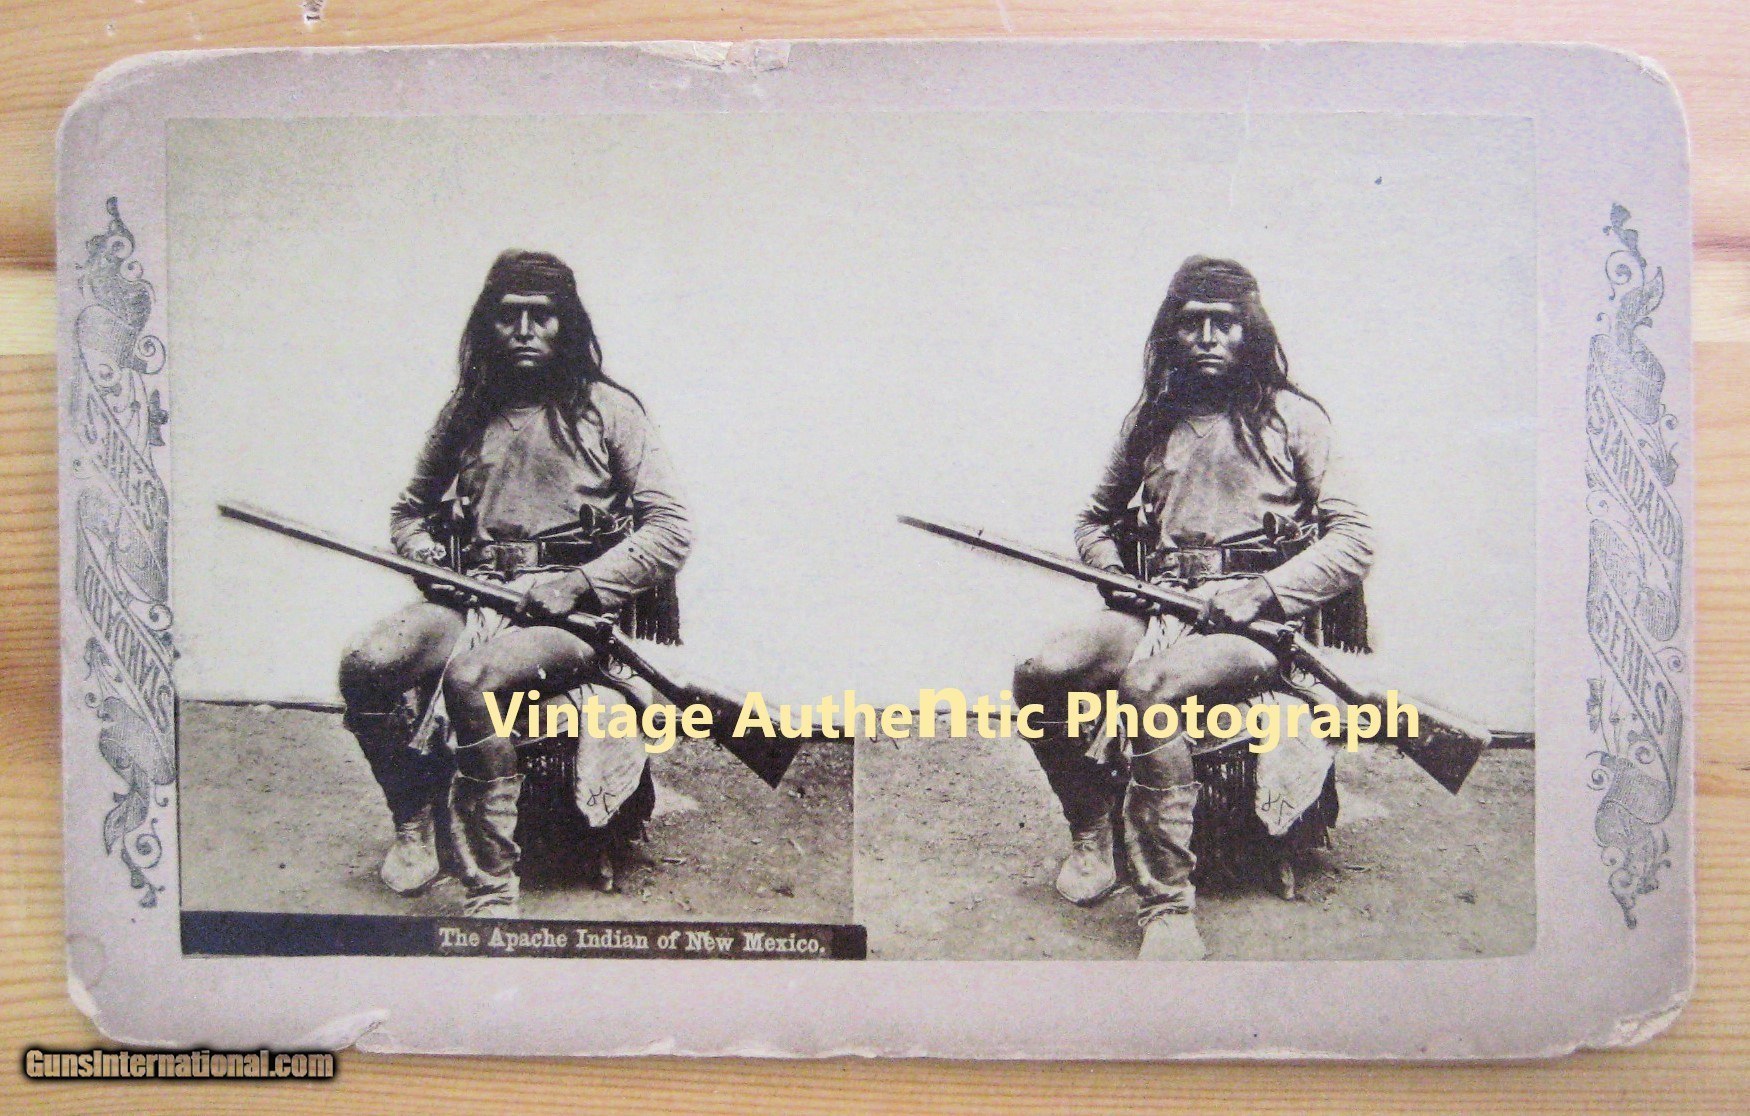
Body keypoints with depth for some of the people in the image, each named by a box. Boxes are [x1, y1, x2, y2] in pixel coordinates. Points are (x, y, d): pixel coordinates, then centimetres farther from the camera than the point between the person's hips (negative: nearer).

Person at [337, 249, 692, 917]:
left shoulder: (606, 408, 3)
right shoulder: (465, 412, 16)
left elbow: (672, 529, -4)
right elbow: (409, 511, 28)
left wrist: (576, 585, -13)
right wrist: (431, 559, 4)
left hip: (574, 611, -4)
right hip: (473, 598, 5)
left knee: (472, 678, -34)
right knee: (364, 667, -23)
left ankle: (491, 890, -24)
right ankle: (413, 826, 1)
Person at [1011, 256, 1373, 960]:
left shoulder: (1292, 417, 6)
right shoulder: (1150, 419, 18)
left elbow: (1354, 540, -1)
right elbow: (1096, 520, 29)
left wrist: (1258, 594, -14)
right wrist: (1117, 576, 6)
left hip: (1254, 627, -4)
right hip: (1157, 611, 5)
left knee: (1149, 686, -36)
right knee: (1040, 675, -23)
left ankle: (1168, 905, -27)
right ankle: (1093, 835, 1)